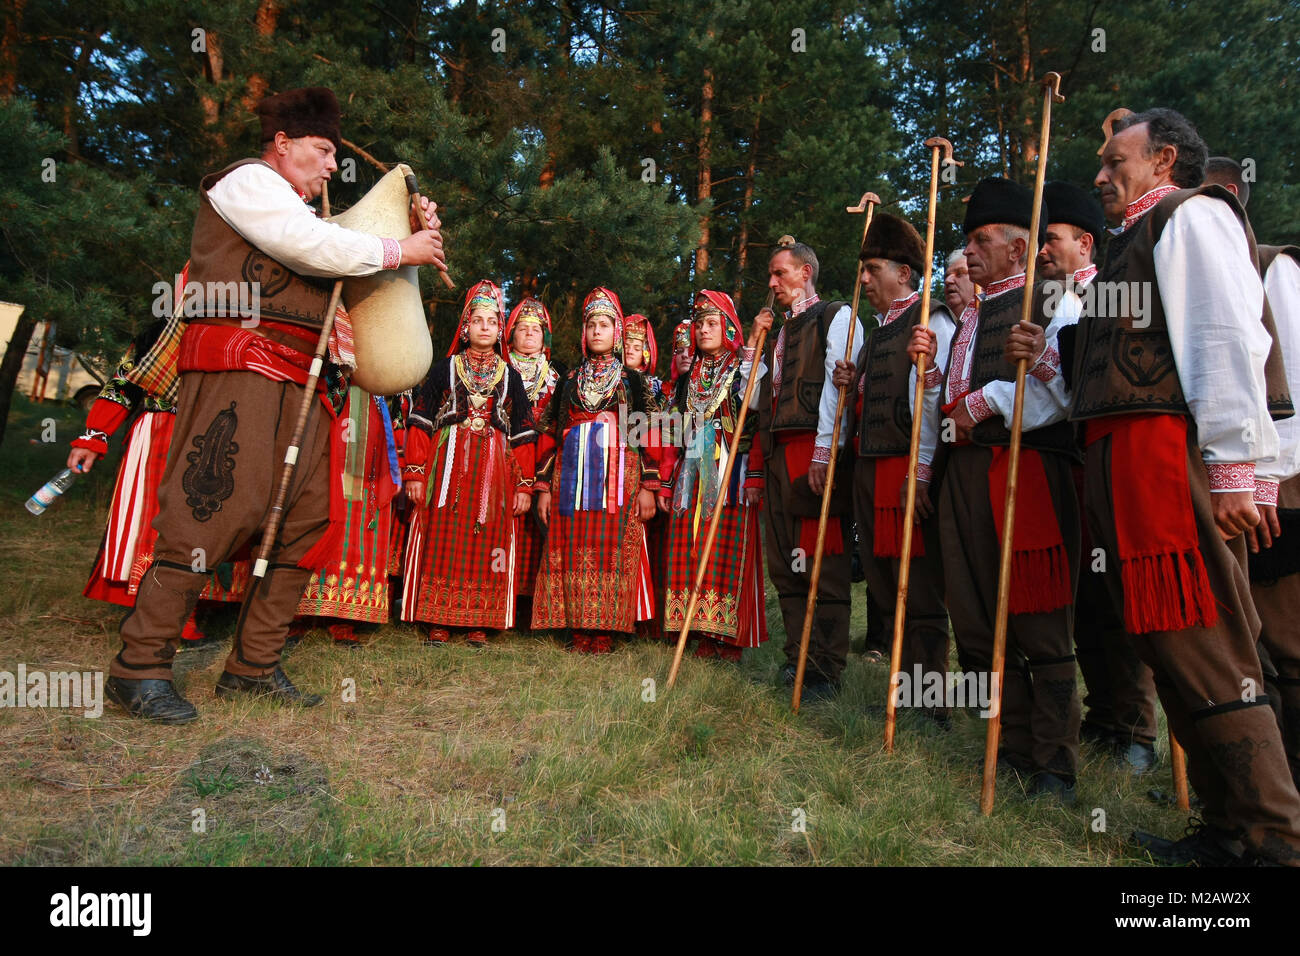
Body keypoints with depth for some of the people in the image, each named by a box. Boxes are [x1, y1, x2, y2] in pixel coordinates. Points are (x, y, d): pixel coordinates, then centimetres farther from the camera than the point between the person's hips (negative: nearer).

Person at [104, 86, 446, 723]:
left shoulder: (298, 213, 33)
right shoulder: (246, 180, 7)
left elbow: (339, 267, 31)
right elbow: (311, 246, -9)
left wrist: (418, 232, 19)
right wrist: (397, 251, -1)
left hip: (297, 378, 9)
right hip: (240, 360, -9)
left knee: (313, 515, 0)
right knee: (219, 506, -16)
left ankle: (253, 665, 5)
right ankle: (139, 666, -8)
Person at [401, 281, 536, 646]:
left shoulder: (510, 376, 13)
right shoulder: (445, 369, 10)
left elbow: (523, 435, 10)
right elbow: (421, 422, 5)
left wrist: (524, 485, 2)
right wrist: (416, 472, -5)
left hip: (494, 466, 1)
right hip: (448, 464, -1)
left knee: (486, 542, -1)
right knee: (444, 541, -4)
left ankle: (478, 623, 5)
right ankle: (439, 622, 4)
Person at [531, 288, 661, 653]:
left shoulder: (631, 380, 11)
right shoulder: (570, 380, 17)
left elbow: (648, 433, 4)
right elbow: (549, 434, 13)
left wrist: (647, 486, -6)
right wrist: (544, 487, 6)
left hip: (618, 477, -2)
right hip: (572, 478, 2)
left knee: (612, 551, -7)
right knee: (573, 553, -2)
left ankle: (605, 630, 0)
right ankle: (580, 630, 5)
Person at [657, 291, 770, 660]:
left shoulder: (745, 370, 6)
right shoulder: (688, 378, 19)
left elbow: (758, 425, -6)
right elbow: (674, 435, 18)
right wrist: (666, 483, 13)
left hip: (730, 476, -5)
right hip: (692, 478, 5)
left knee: (727, 555, -7)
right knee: (690, 554, 0)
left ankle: (731, 637, 0)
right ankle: (704, 635, 7)